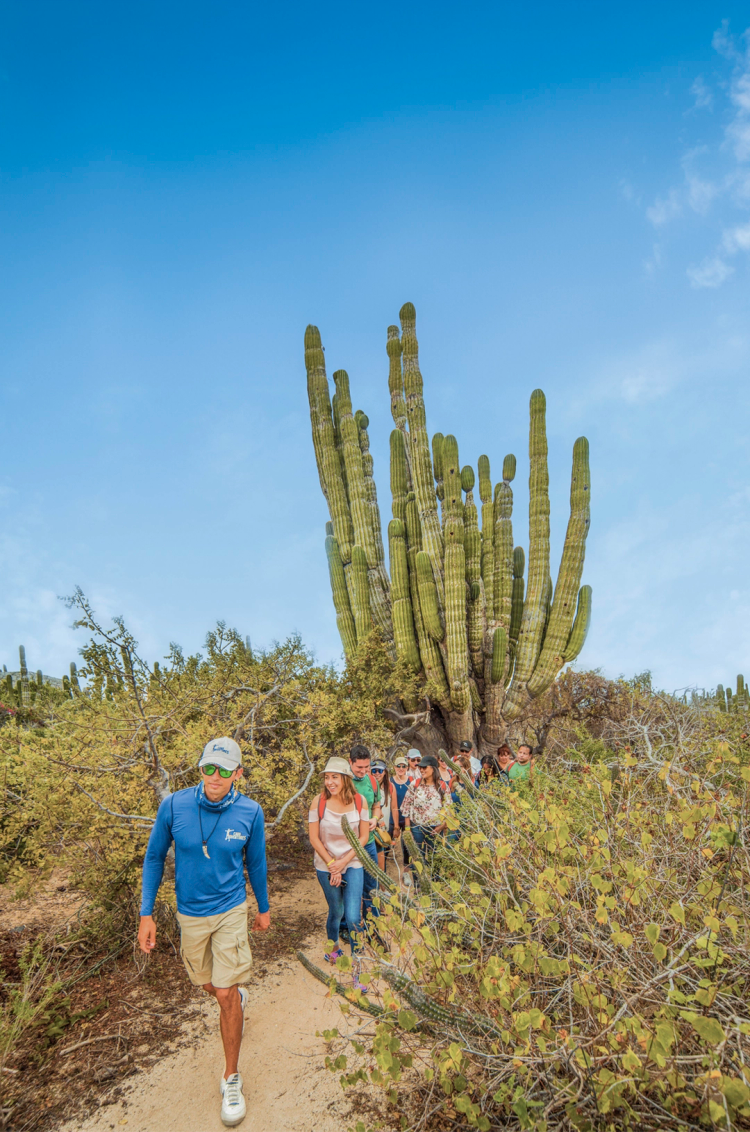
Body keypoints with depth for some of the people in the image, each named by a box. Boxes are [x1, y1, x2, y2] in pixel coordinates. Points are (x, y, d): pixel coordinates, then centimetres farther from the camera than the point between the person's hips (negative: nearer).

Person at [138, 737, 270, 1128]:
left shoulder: (250, 812, -17)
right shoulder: (173, 806, -19)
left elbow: (256, 863, 0)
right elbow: (154, 858, -4)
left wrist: (263, 908, 13)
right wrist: (146, 914, -4)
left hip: (231, 911, -2)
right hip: (190, 913, 2)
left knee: (225, 996, -3)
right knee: (209, 985, 20)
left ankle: (231, 1079, 19)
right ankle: (238, 993, 56)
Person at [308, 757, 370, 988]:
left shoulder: (359, 801, -10)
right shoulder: (319, 801, -12)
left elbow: (364, 836, -4)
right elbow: (314, 838, -8)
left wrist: (344, 861, -12)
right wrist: (331, 865, -12)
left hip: (353, 865, 0)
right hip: (326, 866, 0)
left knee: (353, 917, -9)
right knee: (336, 911, 16)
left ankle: (356, 969, 5)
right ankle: (333, 947, 46)